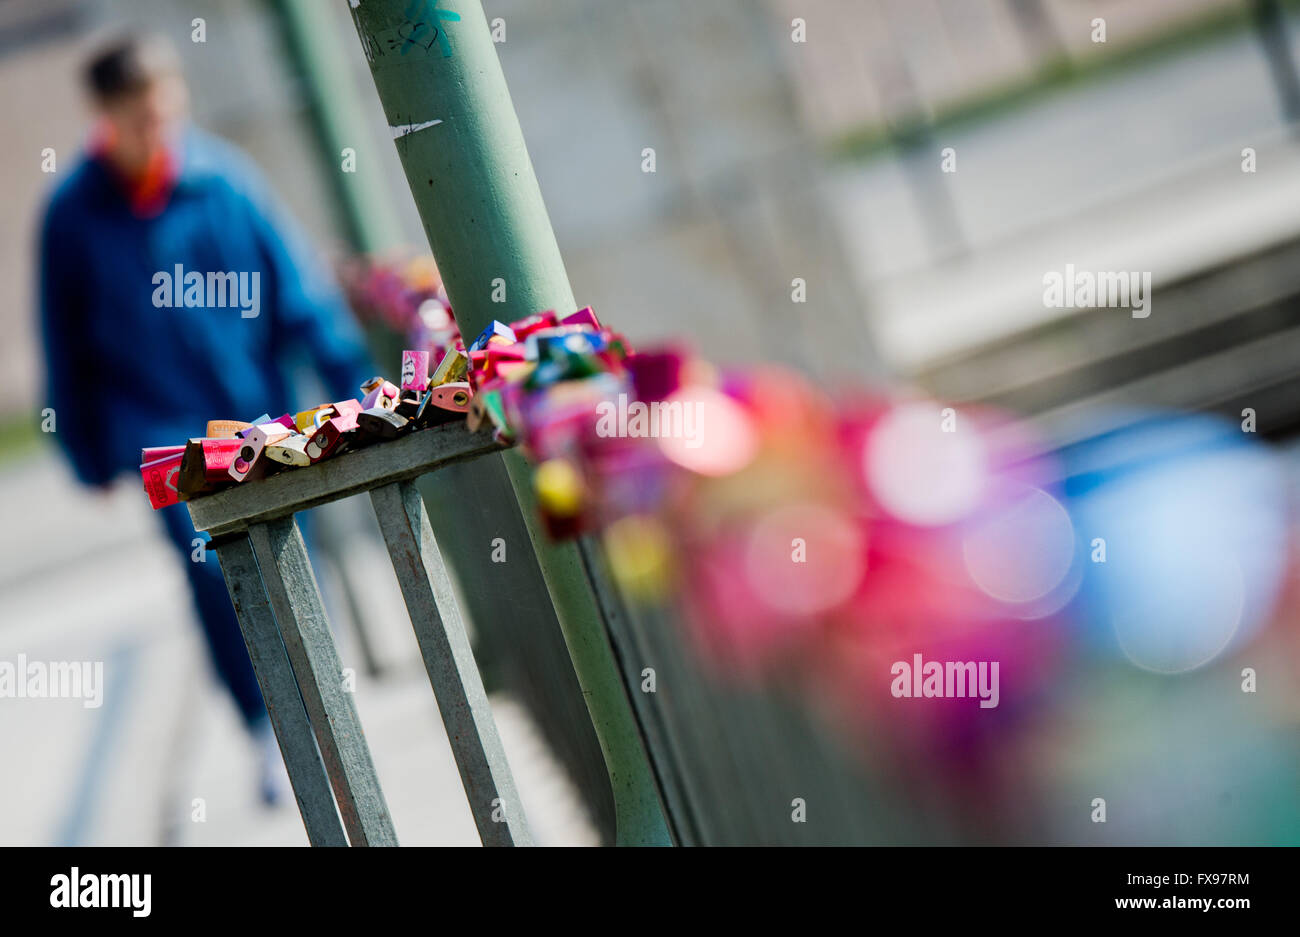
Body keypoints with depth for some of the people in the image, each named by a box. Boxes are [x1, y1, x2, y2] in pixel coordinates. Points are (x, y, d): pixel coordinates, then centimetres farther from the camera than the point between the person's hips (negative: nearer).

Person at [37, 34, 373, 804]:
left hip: (264, 415, 1)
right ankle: (266, 727, -2)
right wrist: (89, 454, 6)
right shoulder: (74, 214, -6)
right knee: (210, 555, -17)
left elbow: (301, 289, -1)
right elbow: (67, 345, 3)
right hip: (163, 428, -1)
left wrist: (354, 384, -1)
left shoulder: (225, 180, -6)